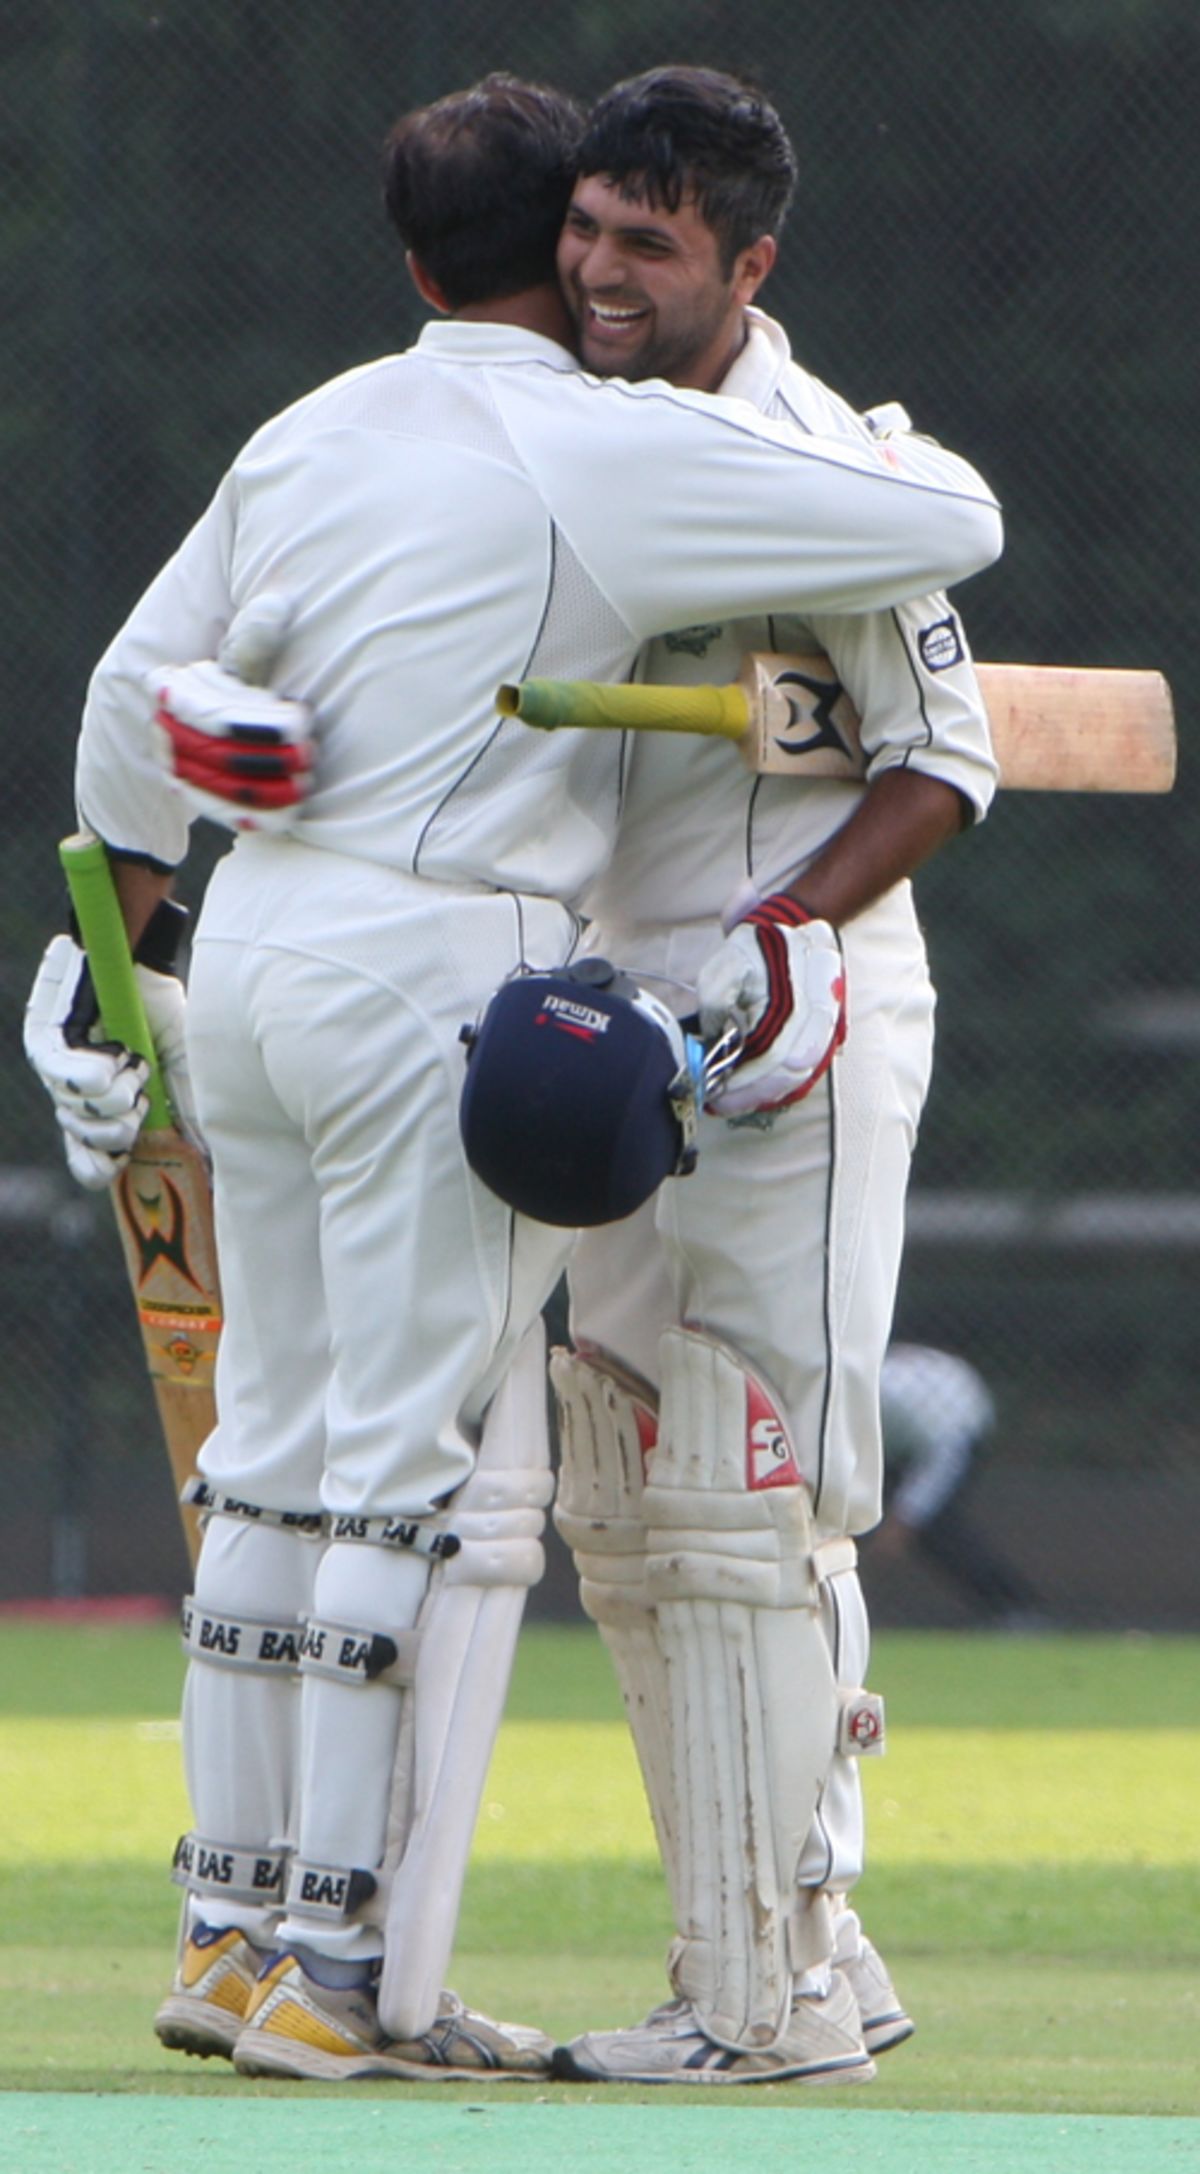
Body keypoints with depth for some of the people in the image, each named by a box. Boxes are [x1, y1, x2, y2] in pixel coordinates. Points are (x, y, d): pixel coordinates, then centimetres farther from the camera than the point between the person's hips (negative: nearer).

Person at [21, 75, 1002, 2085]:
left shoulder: (307, 436, 12)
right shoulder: (614, 452, -9)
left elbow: (133, 692, 18)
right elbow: (952, 523, -8)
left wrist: (121, 937, 30)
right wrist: (878, 433, 15)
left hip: (252, 944, 8)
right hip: (440, 970, -8)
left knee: (281, 1454, 14)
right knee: (442, 1478, -5)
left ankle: (231, 1937, 17)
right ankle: (346, 1979, -7)